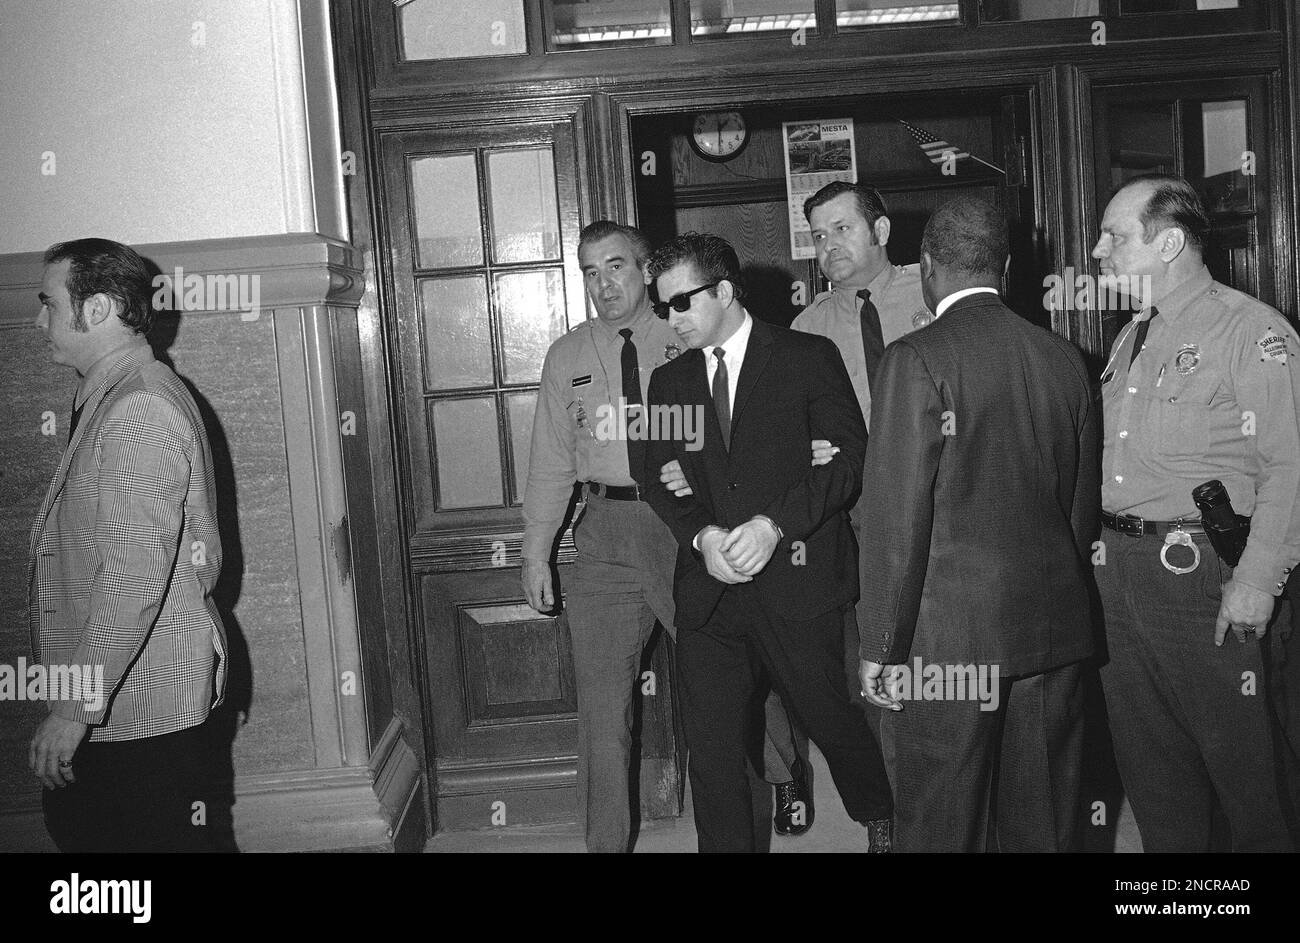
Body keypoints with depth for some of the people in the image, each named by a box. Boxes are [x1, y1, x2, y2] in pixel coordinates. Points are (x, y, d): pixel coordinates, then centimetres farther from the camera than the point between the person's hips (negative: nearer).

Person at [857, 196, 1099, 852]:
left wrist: (881, 650, -7)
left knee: (940, 823, 6)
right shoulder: (1065, 359, 6)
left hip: (949, 636, -6)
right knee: (1041, 819, 16)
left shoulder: (915, 360, -12)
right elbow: (1083, 503, 13)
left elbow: (899, 519, -14)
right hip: (1055, 630, 6)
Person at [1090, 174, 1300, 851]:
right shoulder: (1131, 339, 16)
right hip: (1119, 565, 8)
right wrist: (1105, 548, 11)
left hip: (1201, 568, -7)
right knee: (1144, 749, 15)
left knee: (1236, 749, 2)